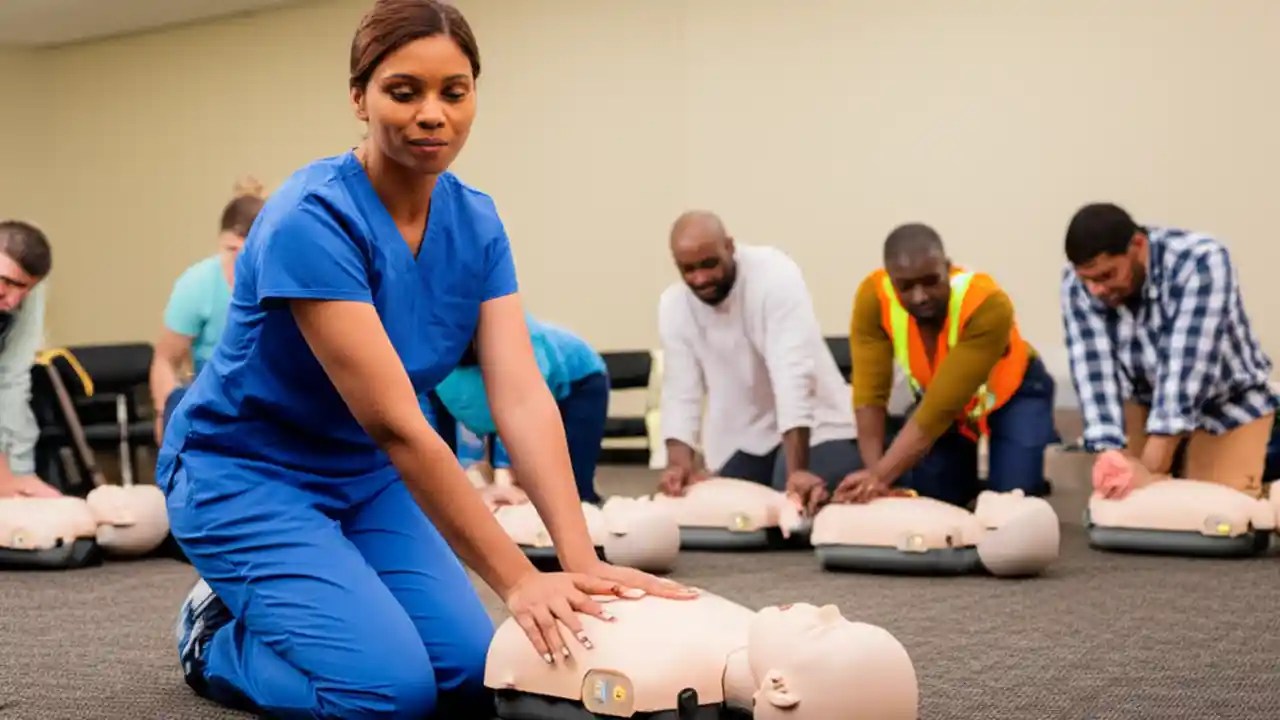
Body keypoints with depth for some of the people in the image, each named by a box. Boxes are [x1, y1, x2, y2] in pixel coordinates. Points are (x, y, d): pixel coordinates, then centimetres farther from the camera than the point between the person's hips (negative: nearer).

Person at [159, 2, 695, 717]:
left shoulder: (476, 223, -6)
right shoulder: (312, 220, -28)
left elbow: (522, 397, -16)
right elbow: (395, 423, -32)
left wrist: (582, 561, -29)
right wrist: (520, 580, -34)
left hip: (364, 478, 7)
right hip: (244, 474, -7)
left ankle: (273, 603, 19)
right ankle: (217, 637, 8)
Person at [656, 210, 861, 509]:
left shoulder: (775, 275, -24)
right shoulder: (673, 305, -8)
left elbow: (793, 372, -33)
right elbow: (680, 390, -12)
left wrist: (797, 469, -40)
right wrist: (680, 460, -32)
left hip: (814, 428, -4)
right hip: (740, 441, 4)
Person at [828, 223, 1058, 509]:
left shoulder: (988, 305, -39)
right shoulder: (872, 296, -30)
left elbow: (943, 406, -40)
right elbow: (870, 393, -27)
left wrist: (882, 476, -46)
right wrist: (874, 474, -38)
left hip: (1012, 392, -3)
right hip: (934, 392, 3)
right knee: (921, 494, -8)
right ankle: (967, 480, 24)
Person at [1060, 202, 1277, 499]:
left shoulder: (1201, 261, -30)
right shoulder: (1077, 285, -18)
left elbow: (1187, 363, -35)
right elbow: (1093, 369, -26)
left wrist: (1152, 467, -40)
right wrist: (1112, 456, -39)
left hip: (1228, 405, -3)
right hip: (1145, 401, 3)